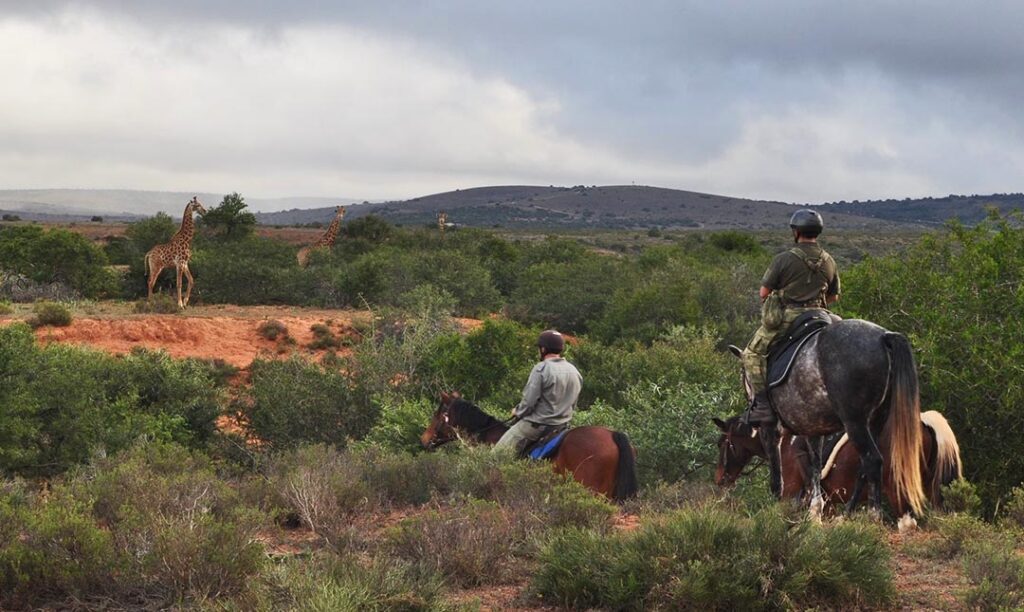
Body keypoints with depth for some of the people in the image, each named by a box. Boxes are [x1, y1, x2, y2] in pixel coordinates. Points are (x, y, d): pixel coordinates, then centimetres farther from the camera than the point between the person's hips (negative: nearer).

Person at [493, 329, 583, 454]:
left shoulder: (541, 369, -16)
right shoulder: (575, 371, 6)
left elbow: (529, 402, -17)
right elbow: (573, 404, 13)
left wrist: (517, 412, 2)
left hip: (538, 425, -8)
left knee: (499, 453, -4)